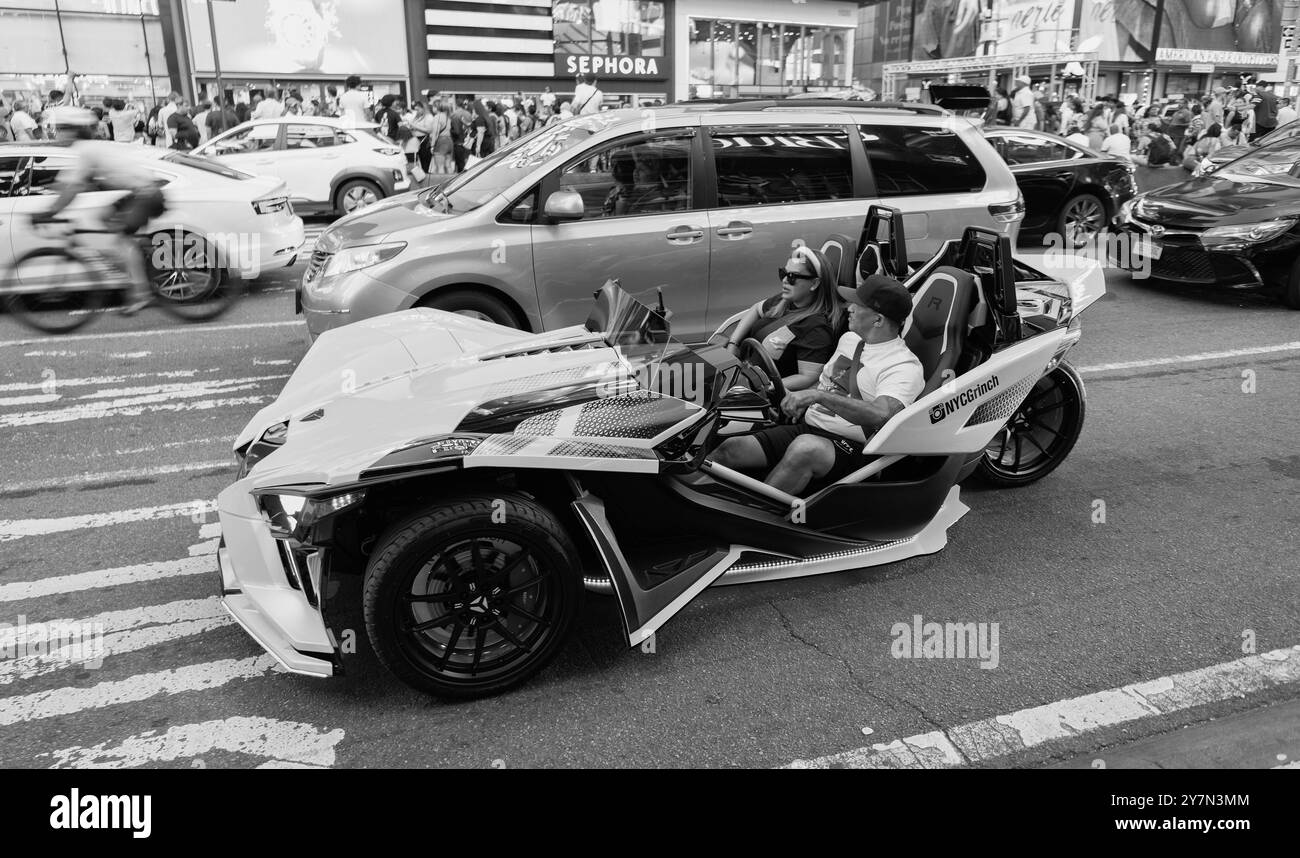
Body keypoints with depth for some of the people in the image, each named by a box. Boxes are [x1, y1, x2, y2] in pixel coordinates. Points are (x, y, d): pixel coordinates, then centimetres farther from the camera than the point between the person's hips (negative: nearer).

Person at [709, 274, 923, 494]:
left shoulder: (904, 366, -10)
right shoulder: (849, 339, 17)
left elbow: (881, 415, -28)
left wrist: (818, 395, -32)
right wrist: (800, 399, 5)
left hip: (848, 446, -8)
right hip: (805, 427, 8)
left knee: (805, 448, -41)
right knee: (731, 447, -12)